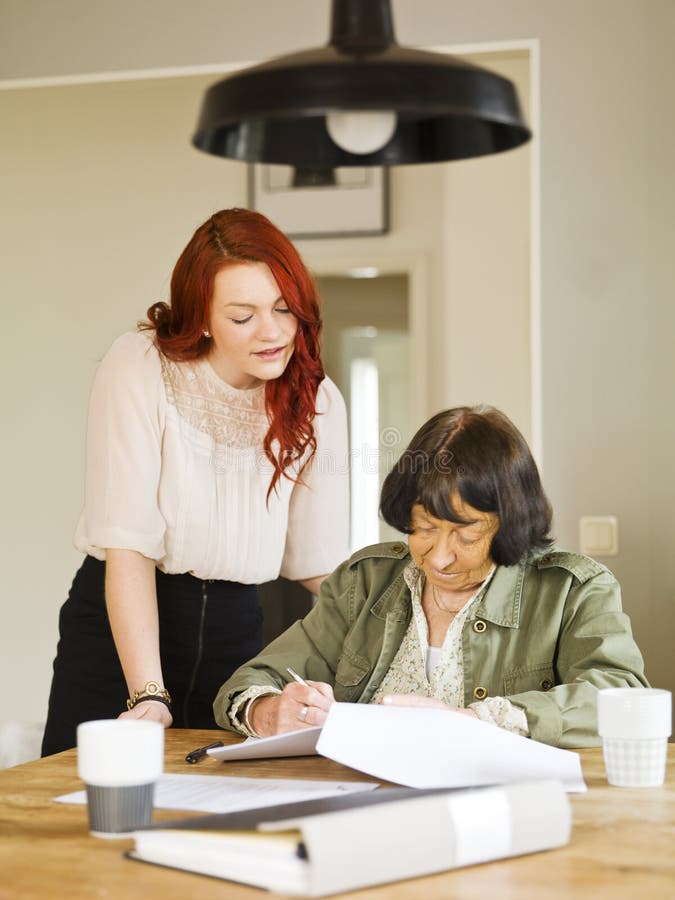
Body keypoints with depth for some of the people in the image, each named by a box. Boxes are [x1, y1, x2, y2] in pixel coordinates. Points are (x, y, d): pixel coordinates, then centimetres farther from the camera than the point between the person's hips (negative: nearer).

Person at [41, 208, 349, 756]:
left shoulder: (316, 401, -3)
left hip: (234, 625, 3)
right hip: (120, 623, -3)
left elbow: (319, 563, -2)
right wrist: (148, 695, -27)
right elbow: (128, 544, -21)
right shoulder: (141, 369, -16)